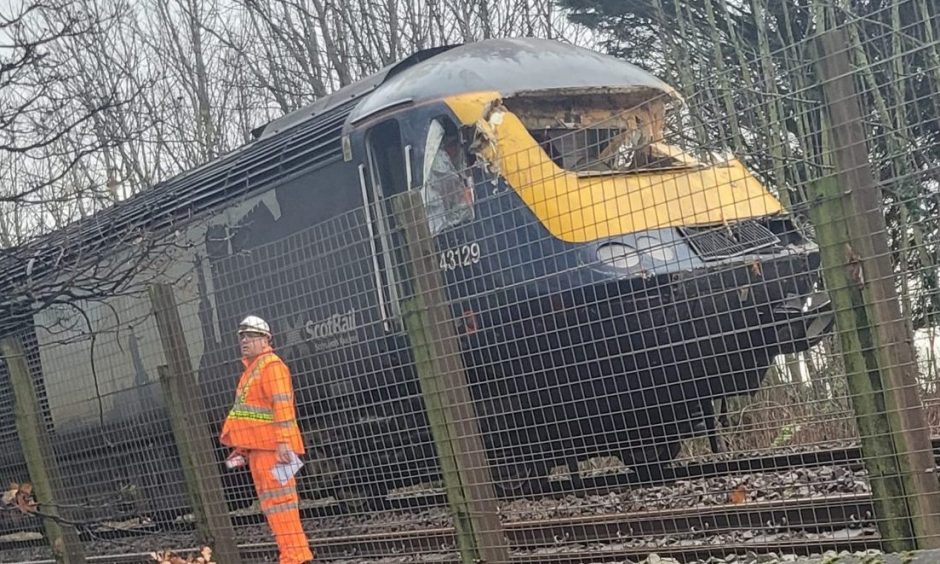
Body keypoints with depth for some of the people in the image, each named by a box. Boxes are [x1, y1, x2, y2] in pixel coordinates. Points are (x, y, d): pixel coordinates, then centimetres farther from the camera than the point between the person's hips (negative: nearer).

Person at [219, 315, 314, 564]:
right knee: (270, 502, 11)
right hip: (257, 447, 10)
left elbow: (282, 405, -19)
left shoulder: (271, 365, -10)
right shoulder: (252, 369, 21)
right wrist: (242, 446, 21)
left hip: (271, 447, -10)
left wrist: (283, 441, -27)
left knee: (279, 500, -11)